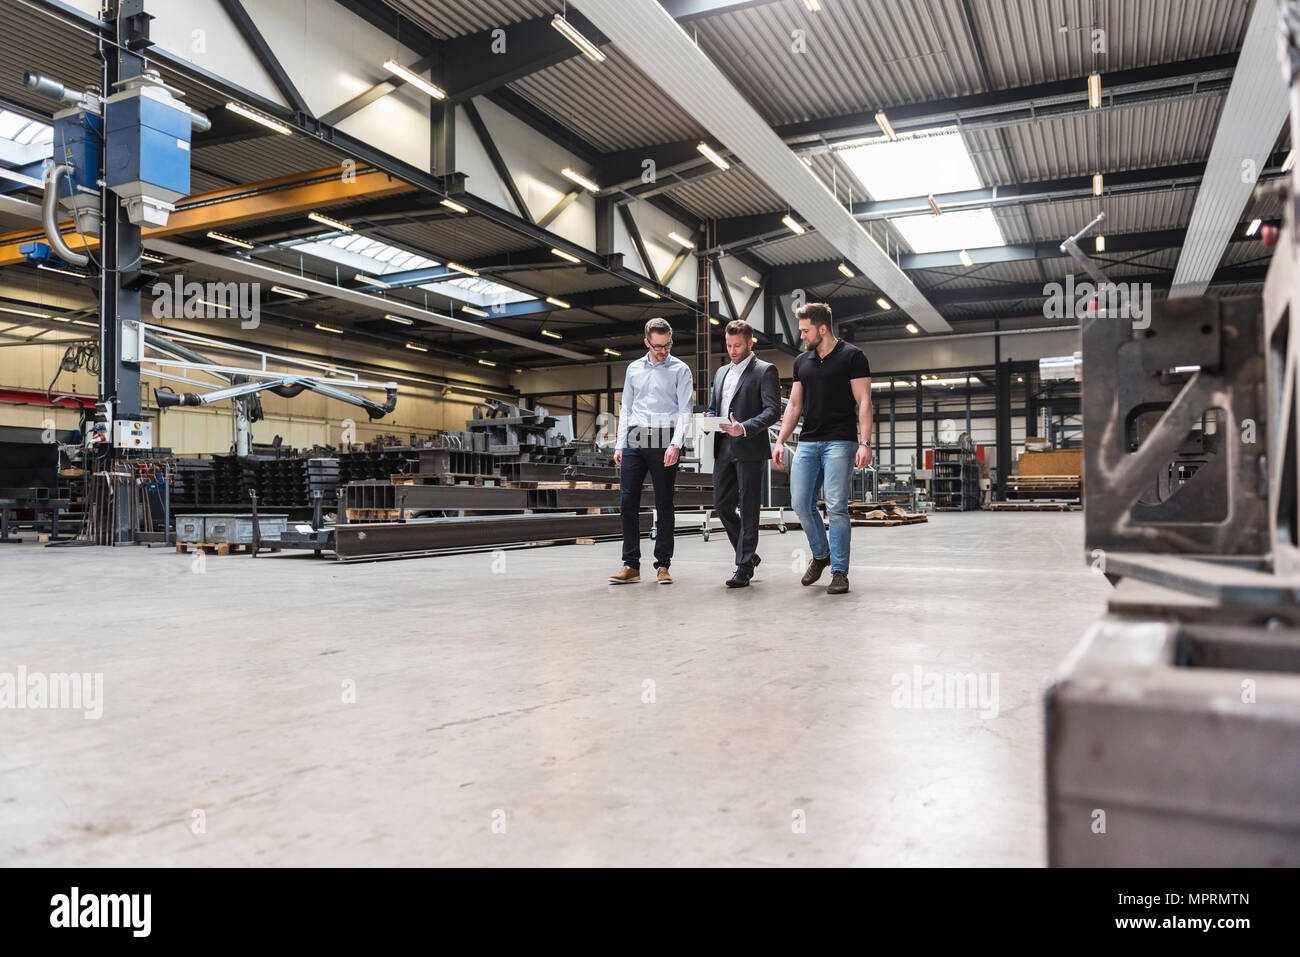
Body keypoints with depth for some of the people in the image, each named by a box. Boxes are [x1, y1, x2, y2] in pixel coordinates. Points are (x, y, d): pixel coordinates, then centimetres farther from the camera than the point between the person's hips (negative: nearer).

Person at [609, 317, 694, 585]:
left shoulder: (680, 370, 4)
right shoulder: (633, 369, 16)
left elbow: (685, 410, -3)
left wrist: (675, 444, -16)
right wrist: (620, 444, 10)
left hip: (663, 441, -4)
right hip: (634, 442, 4)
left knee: (664, 505, 0)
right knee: (628, 502, -2)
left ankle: (663, 565, 7)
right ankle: (631, 564, 4)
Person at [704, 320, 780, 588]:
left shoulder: (765, 371, -1)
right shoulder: (722, 372, 20)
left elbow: (773, 410, -11)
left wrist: (744, 428, -25)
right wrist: (707, 419, 0)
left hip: (749, 449, -7)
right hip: (723, 448, 7)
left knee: (748, 509, -2)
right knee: (721, 504, 8)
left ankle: (744, 567, 3)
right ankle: (748, 553, 26)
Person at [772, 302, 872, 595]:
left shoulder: (851, 356, -2)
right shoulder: (802, 361, 15)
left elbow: (864, 402, -6)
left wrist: (865, 443, -16)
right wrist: (780, 442, 8)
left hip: (840, 442, -5)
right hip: (807, 442, 6)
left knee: (836, 507, -7)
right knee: (801, 503, 1)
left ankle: (839, 571, 3)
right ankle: (820, 554, 24)